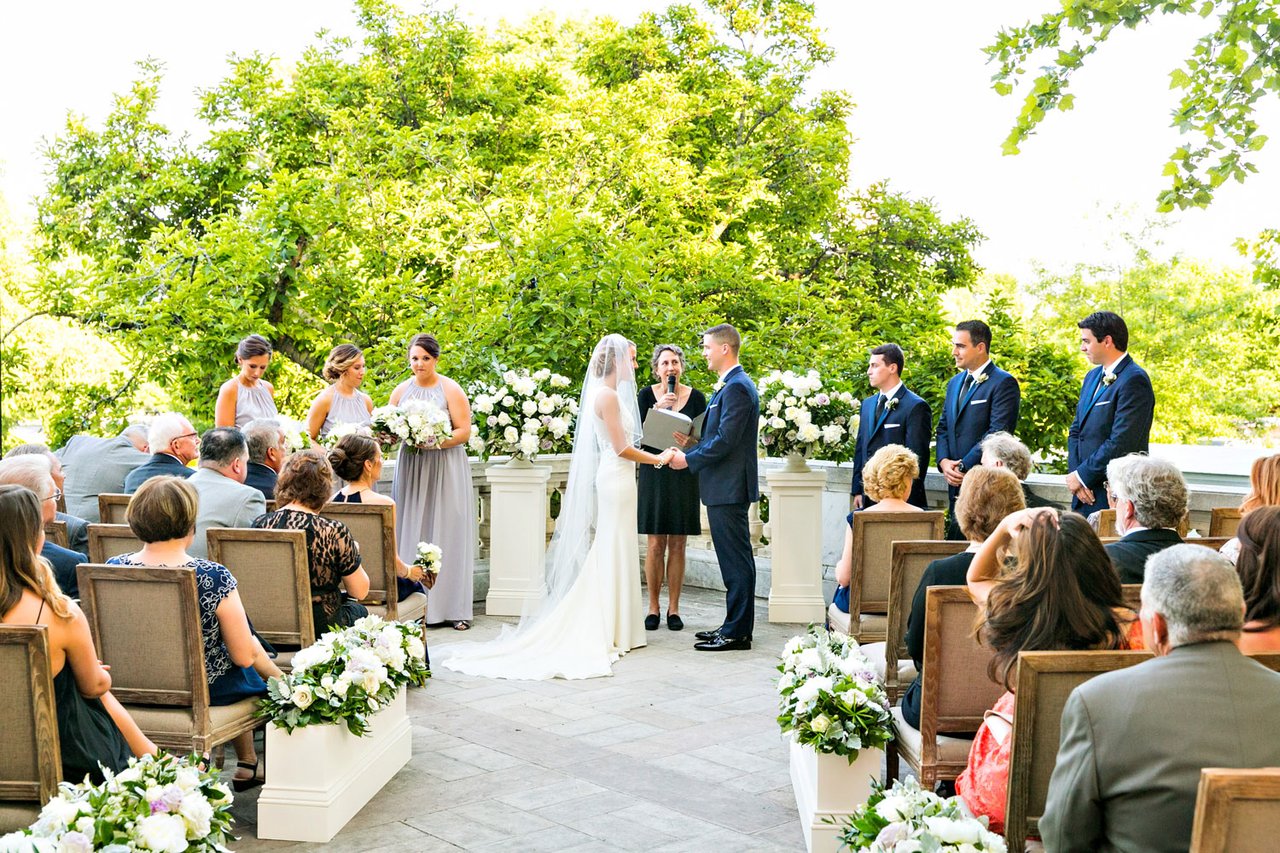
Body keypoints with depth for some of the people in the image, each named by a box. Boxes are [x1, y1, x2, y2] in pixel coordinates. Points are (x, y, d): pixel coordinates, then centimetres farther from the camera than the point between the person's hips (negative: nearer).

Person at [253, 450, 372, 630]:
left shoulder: (259, 525, -8)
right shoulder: (334, 531, -20)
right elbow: (360, 592, -8)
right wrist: (353, 554, 9)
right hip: (322, 627, -4)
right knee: (359, 610, 29)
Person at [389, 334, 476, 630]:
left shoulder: (451, 390, -2)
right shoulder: (401, 391, 10)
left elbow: (464, 431, -6)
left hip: (445, 467, -4)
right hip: (411, 468, 4)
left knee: (447, 533, -3)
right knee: (411, 533, 0)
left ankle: (455, 608, 2)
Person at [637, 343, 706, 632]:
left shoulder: (695, 397, 3)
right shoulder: (648, 395, 1)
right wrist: (657, 407, -19)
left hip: (684, 475, 1)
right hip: (654, 474, -1)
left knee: (677, 545, 5)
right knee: (656, 545, 1)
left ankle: (673, 609, 13)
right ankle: (653, 608, 11)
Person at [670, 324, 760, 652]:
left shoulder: (736, 387, -16)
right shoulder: (733, 385, 17)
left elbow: (725, 440, -21)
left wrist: (689, 459, -13)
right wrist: (691, 450, 10)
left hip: (729, 488, -11)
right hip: (726, 487, 11)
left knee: (735, 560, -5)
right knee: (734, 560, 13)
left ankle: (737, 633, -1)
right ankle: (735, 626, 20)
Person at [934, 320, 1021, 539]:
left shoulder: (1003, 383, -7)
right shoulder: (955, 383, 19)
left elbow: (998, 433, -15)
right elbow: (943, 428, 19)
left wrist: (964, 467, -15)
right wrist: (944, 462, 0)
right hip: (957, 482, 7)